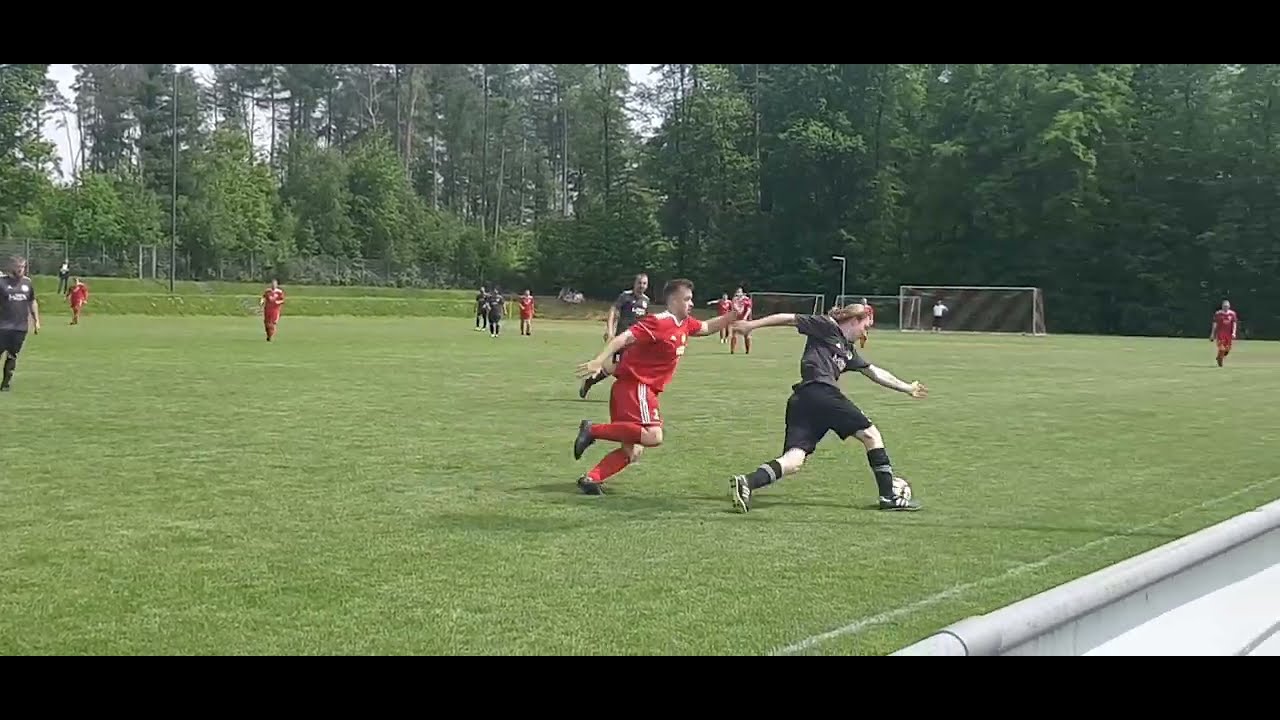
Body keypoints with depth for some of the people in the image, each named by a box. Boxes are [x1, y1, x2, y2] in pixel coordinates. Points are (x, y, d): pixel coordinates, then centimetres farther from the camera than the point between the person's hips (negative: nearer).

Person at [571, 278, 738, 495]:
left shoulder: (686, 324, 11)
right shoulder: (657, 323, -15)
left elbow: (707, 328, 29)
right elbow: (623, 338, -23)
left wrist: (732, 316, 16)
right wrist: (599, 361, -34)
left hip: (645, 389, 10)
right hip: (634, 385, -10)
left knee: (632, 450, 8)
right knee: (653, 436, -25)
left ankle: (590, 479, 4)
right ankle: (593, 430, -19)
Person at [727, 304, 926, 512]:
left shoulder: (848, 350, 31)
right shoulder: (827, 326, 7)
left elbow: (875, 372, 39)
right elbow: (789, 319, 4)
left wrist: (907, 388, 45)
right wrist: (753, 324, -1)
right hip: (820, 392, -9)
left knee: (793, 461, -7)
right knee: (870, 435, 6)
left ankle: (747, 483, -28)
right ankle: (888, 496, 8)